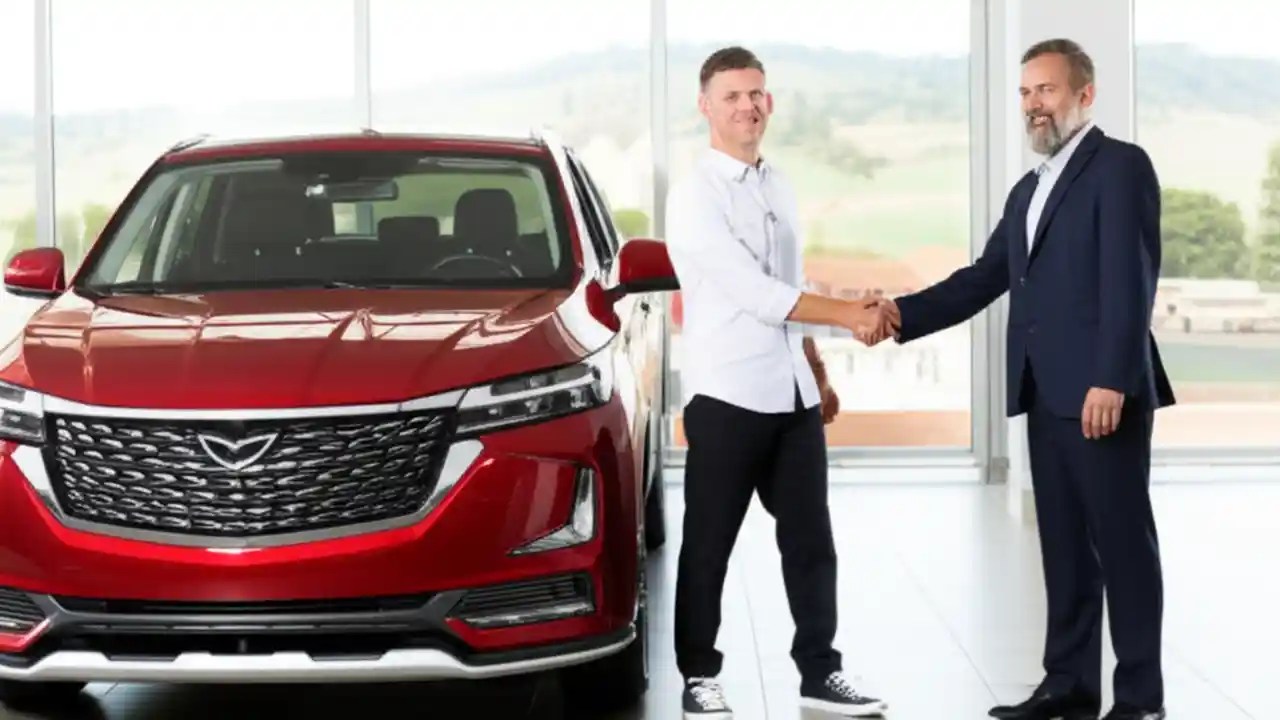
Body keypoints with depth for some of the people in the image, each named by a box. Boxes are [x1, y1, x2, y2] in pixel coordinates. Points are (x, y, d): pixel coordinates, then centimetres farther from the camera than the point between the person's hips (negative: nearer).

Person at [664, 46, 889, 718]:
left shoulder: (778, 185, 13)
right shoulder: (695, 194, -11)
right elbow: (754, 292, -18)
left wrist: (818, 374, 20)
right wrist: (848, 314, -18)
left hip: (792, 393, 7)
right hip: (726, 395, -7)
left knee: (810, 540, 9)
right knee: (708, 545, 3)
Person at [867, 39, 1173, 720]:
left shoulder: (1120, 166, -5)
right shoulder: (1028, 190, 21)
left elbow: (1130, 279, -14)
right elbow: (984, 279, 14)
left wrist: (1111, 380, -22)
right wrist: (905, 314, -1)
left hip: (1102, 392, -8)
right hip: (1047, 395, 8)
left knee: (1122, 540, -2)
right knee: (1063, 542, 10)